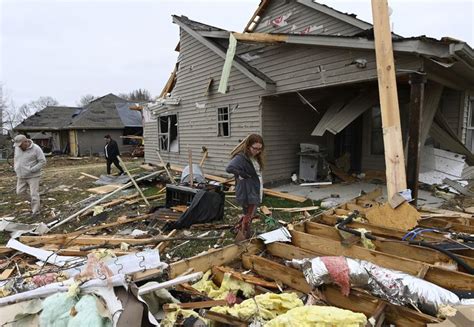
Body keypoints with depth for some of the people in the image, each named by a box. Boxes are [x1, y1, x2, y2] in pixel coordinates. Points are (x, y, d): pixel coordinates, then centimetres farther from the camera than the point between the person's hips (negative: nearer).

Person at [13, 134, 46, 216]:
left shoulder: (36, 149, -15)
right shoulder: (17, 148, 3)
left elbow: (43, 161, -14)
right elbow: (15, 159, 19)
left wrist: (32, 170, -19)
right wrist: (16, 169, 7)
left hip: (33, 176, -6)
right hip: (21, 177, 6)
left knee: (34, 194, -3)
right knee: (19, 192, 8)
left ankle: (35, 211, 9)